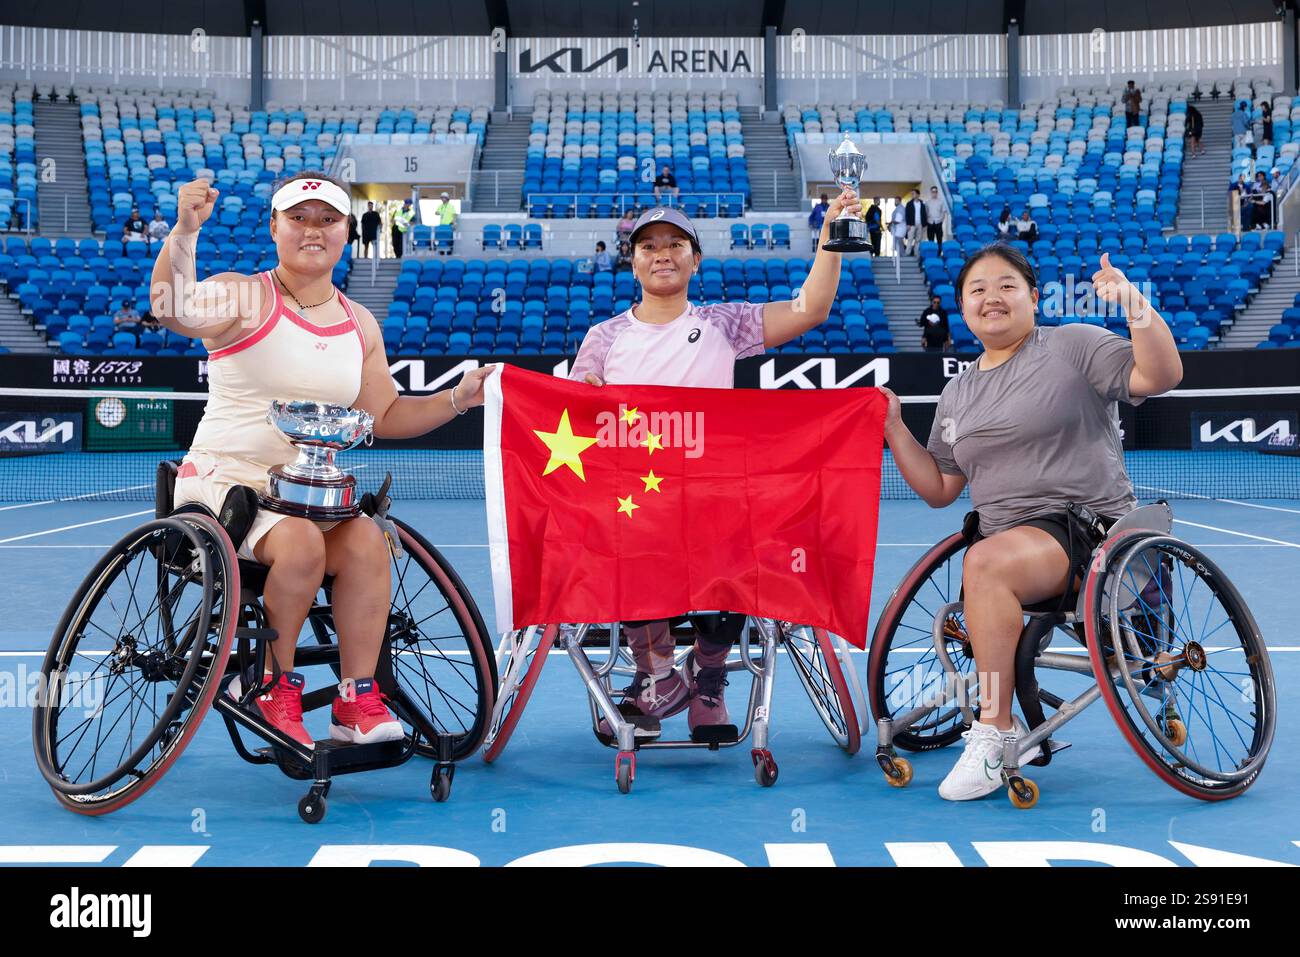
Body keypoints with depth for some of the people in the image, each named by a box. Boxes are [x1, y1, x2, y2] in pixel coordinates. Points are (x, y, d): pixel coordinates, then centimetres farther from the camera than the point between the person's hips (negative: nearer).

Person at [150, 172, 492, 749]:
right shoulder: (243, 297, -5)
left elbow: (386, 417, 14)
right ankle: (271, 685, -11)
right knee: (300, 541, -32)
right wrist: (185, 230, -41)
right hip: (225, 479, -4)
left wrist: (459, 398, 2)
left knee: (365, 540, -25)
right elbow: (174, 311, -27)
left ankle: (357, 701, -17)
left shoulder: (359, 324, 11)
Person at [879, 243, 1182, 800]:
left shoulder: (1074, 346, 2)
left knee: (986, 561, -34)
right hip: (1005, 539, 7)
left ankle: (994, 732, -26)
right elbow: (939, 489, 20)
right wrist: (893, 429, 9)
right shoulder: (957, 393, 19)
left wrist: (1135, 305, -25)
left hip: (1089, 526, -6)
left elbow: (1162, 376, -11)